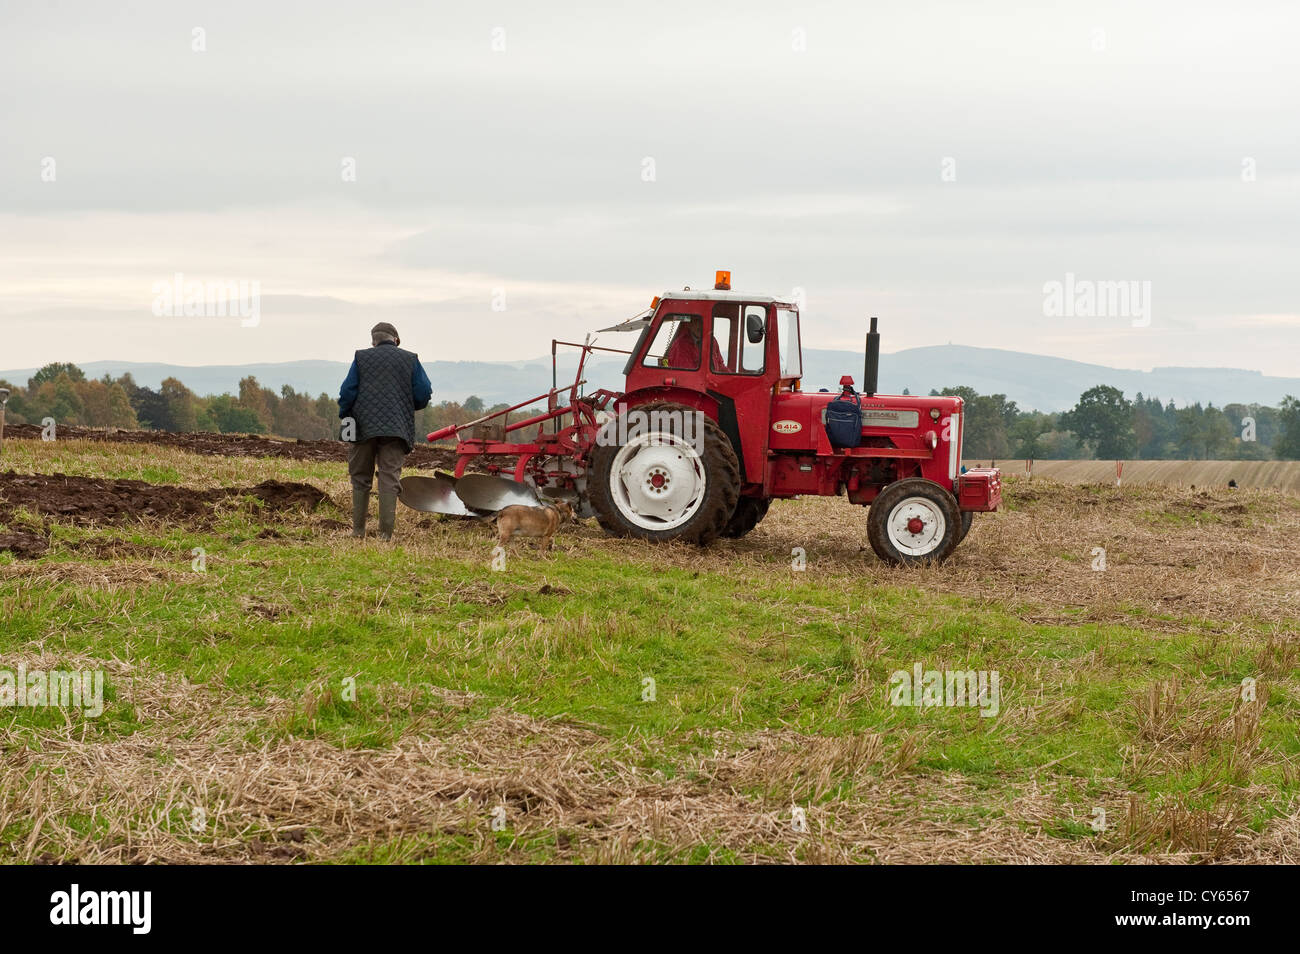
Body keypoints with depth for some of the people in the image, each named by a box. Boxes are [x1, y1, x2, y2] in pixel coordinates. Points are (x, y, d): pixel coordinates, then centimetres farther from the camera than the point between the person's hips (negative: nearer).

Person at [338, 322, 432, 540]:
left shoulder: (361, 358, 6)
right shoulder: (410, 360, 7)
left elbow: (348, 391, -1)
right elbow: (423, 393, 2)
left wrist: (345, 416, 11)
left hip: (364, 426, 0)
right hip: (396, 429, 0)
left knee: (360, 479, 11)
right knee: (390, 479, -2)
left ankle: (358, 530, 12)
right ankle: (385, 532, -9)